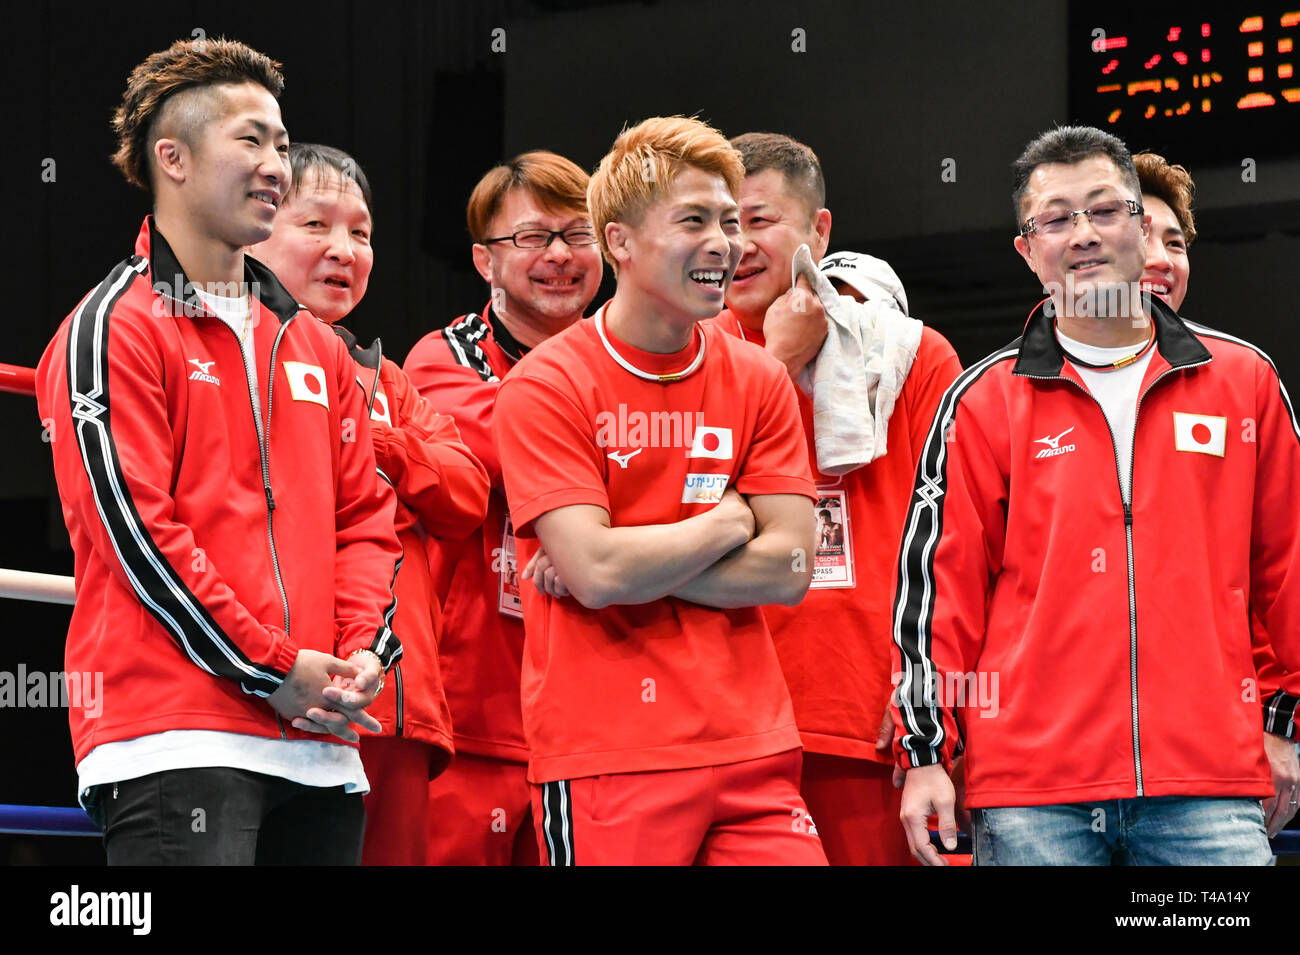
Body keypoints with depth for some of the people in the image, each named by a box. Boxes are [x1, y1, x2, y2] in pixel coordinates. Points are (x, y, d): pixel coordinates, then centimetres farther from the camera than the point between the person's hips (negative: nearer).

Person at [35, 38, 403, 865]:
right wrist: (272, 667, -11)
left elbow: (365, 513, 19)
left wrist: (362, 653, 0)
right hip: (177, 737, -7)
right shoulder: (113, 332, -2)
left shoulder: (315, 348, 21)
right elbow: (134, 524, -10)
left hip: (318, 748, 7)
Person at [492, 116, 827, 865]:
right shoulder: (545, 385, -5)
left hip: (751, 750, 4)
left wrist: (630, 564, -9)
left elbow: (787, 570, 0)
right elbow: (594, 572, -15)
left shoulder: (759, 382, 8)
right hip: (603, 756, -4)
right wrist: (727, 521, -2)